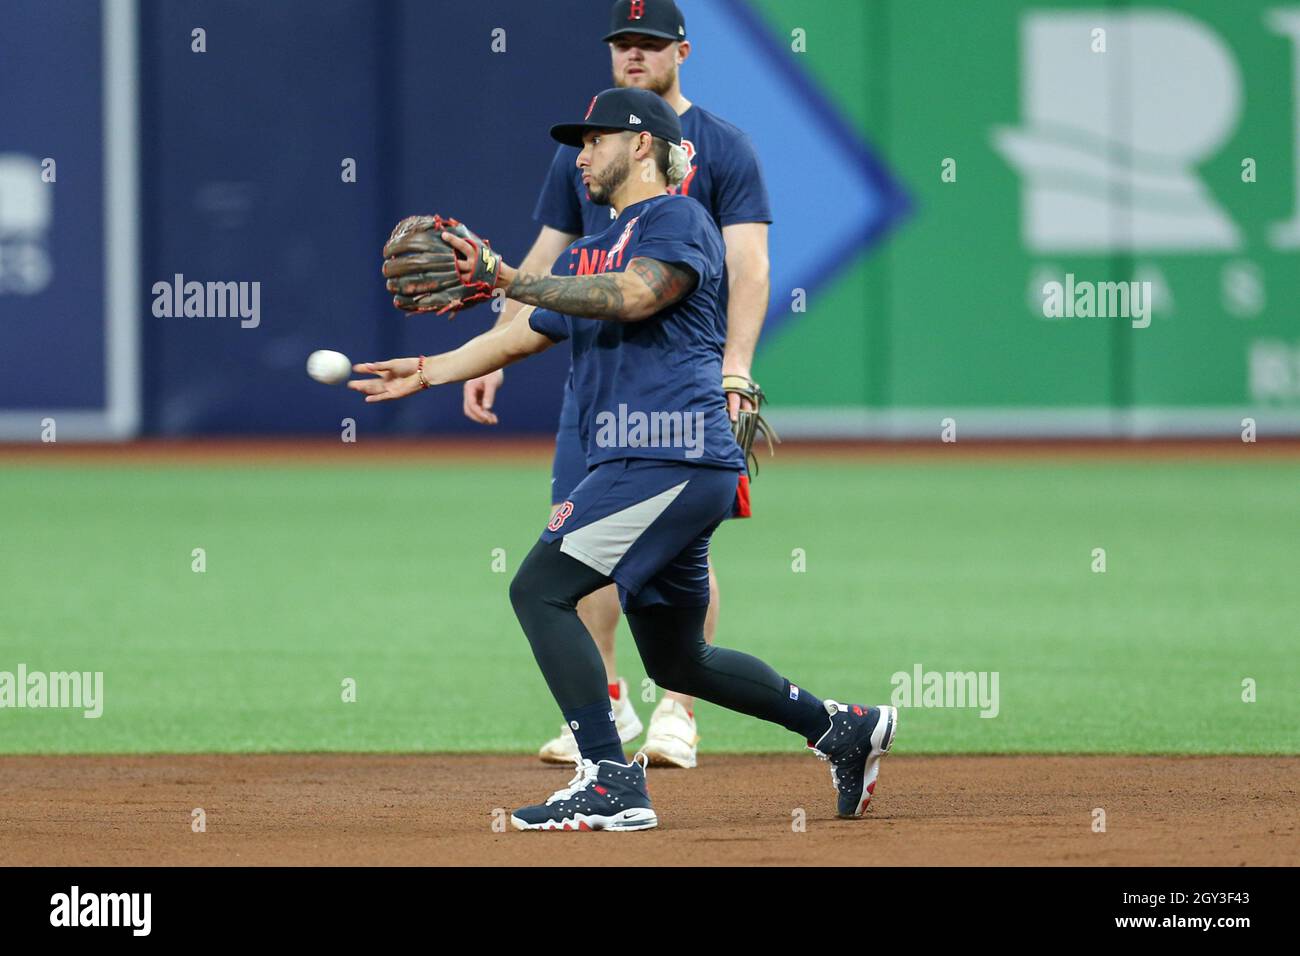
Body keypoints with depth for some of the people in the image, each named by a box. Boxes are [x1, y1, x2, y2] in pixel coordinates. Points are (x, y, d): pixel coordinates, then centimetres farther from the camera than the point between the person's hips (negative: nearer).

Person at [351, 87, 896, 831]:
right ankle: (842, 730, 25)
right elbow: (525, 334, 32)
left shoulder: (679, 219, -3)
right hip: (637, 464, 10)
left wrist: (512, 280, -26)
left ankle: (613, 784, -22)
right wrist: (431, 372, 24)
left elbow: (636, 296, -21)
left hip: (674, 457, -10)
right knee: (676, 659, 15)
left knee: (541, 590, -17)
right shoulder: (593, 248, 26)